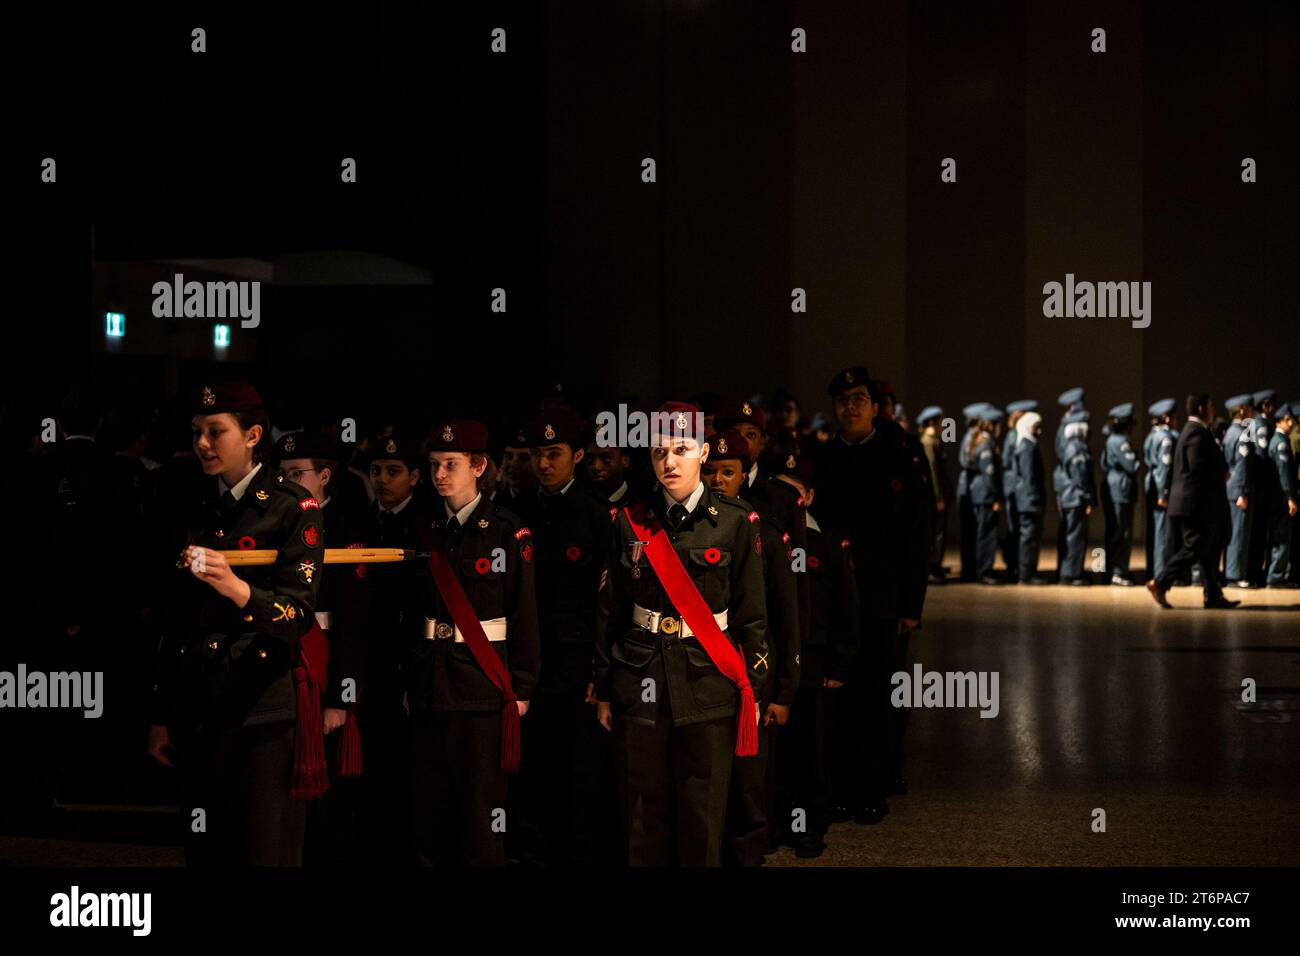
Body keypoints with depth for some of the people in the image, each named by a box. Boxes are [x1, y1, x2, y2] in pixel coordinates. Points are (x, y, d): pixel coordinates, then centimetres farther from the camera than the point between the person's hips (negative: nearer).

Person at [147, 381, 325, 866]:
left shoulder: (293, 506, -5)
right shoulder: (201, 514, 13)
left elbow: (300, 613, -16)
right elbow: (177, 622, 15)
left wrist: (237, 589, -35)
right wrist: (162, 716, 14)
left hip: (266, 711, -6)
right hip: (200, 712, 6)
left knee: (266, 849, -2)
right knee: (206, 849, 11)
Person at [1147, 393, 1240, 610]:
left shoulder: (1191, 431, 18)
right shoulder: (1198, 433, -15)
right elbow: (1199, 469, -23)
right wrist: (1220, 478, -7)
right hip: (1196, 503, -11)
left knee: (1209, 551, 11)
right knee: (1193, 549, -8)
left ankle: (1214, 596, 13)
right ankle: (1160, 584, -5)